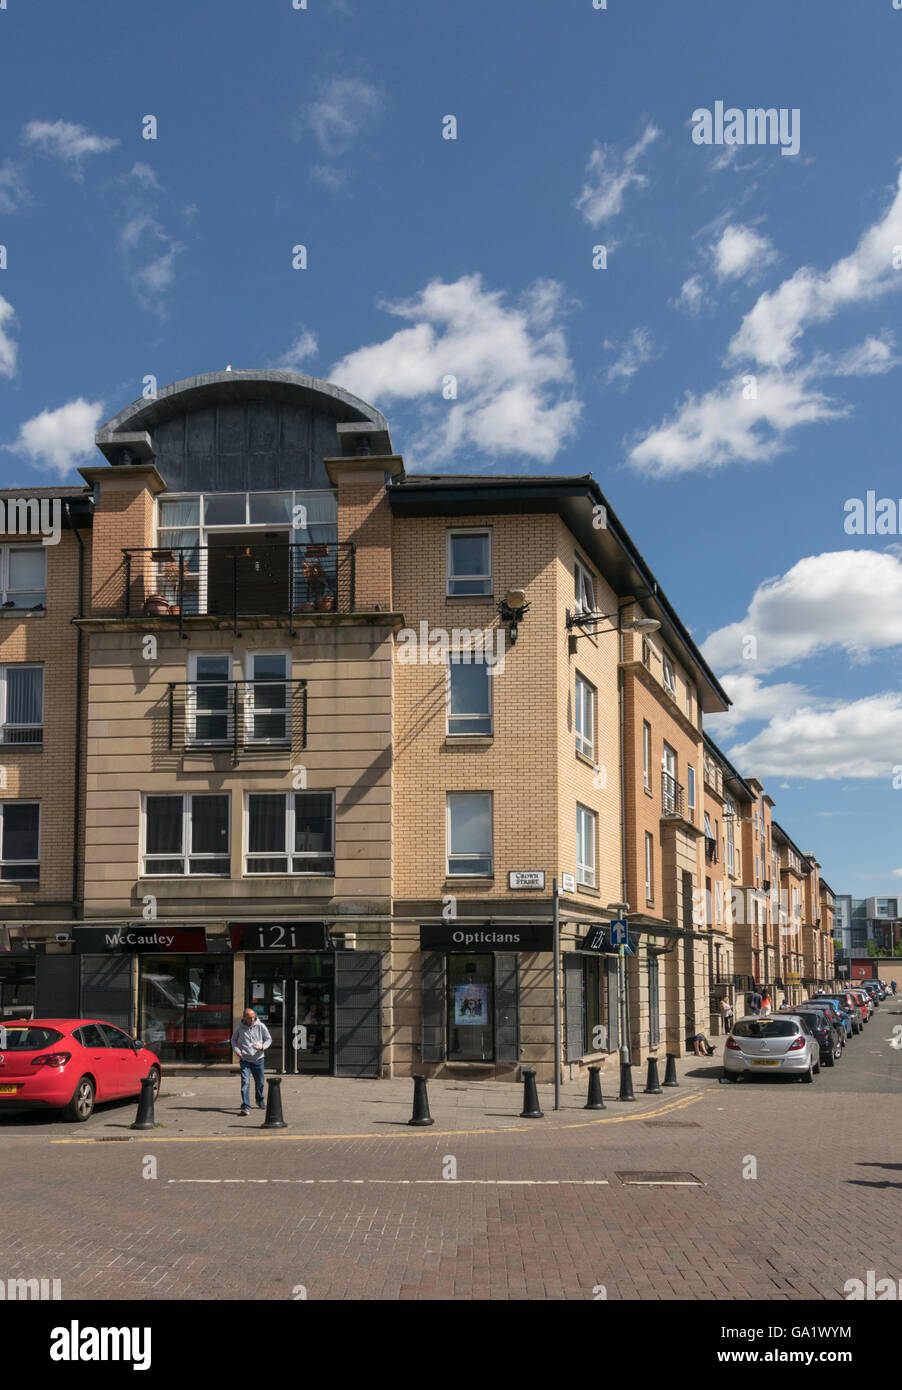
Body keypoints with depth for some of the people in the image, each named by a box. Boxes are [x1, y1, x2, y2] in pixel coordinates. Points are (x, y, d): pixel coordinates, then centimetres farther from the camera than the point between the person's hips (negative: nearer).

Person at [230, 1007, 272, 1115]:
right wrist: (237, 1050, -4)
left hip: (258, 1059, 1)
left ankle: (259, 1100, 43)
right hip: (244, 1060, -1)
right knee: (245, 1082, -15)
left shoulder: (261, 1026, -4)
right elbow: (233, 1040, 14)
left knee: (260, 1082, 16)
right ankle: (245, 1107, -16)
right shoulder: (240, 1028, -2)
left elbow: (269, 1039, 2)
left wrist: (262, 1046, -19)